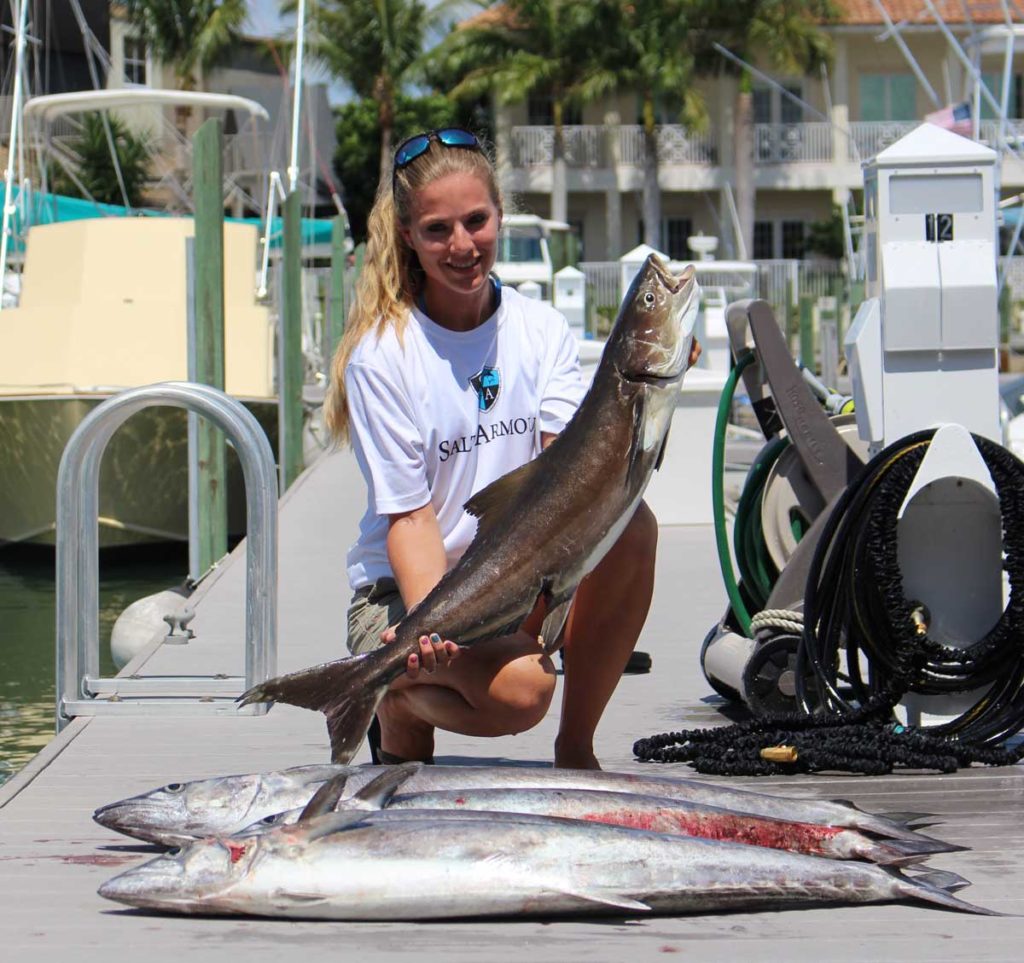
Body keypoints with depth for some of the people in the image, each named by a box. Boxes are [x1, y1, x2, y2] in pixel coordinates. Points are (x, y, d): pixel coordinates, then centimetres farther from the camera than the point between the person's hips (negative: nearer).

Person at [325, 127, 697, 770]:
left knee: (630, 523, -26)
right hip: (404, 591, -4)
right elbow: (409, 513, -15)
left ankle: (576, 746, -10)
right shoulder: (380, 356, -11)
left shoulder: (542, 330, 2)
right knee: (519, 687, -34)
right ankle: (399, 705, 3)